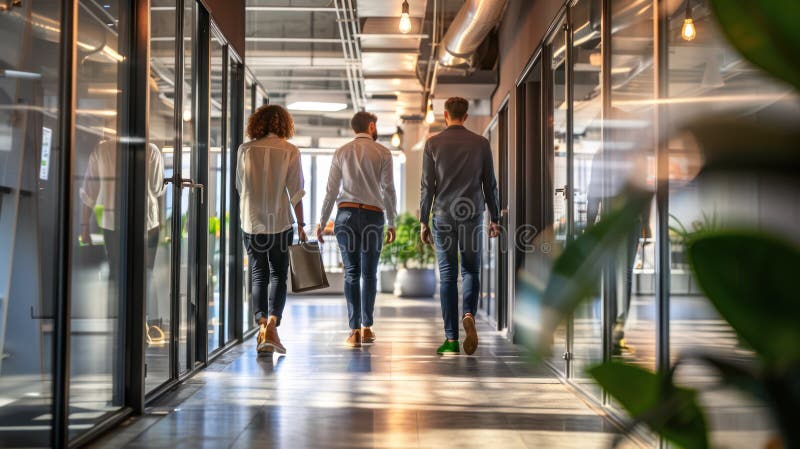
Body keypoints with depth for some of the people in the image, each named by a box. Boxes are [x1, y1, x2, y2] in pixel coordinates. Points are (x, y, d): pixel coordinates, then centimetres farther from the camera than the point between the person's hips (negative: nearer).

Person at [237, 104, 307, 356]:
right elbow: (295, 192, -5)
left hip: (251, 222, 2)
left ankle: (262, 325, 0)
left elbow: (240, 187, 10)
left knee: (259, 276, 10)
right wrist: (300, 225, 0)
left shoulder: (245, 150, 2)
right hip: (280, 222, -2)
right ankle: (271, 325, -9)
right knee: (278, 275, 7)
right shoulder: (290, 151, -3)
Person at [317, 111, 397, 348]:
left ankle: (354, 330, -4)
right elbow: (388, 190, -1)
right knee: (369, 273, 9)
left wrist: (322, 223, 9)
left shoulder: (341, 152, 7)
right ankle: (366, 327, 14)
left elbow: (331, 191, 4)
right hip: (373, 215, -1)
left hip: (347, 215, 1)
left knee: (351, 273, 3)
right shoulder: (383, 153, 2)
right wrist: (391, 223, 7)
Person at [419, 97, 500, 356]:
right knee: (471, 271, 13)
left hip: (443, 215, 0)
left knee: (447, 275, 3)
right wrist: (494, 218, 12)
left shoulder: (433, 144, 1)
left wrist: (423, 222, 4)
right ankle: (469, 315, -15)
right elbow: (490, 184, 4)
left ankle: (451, 339, 2)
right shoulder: (481, 143, 4)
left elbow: (427, 186, -1)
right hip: (472, 214, 1)